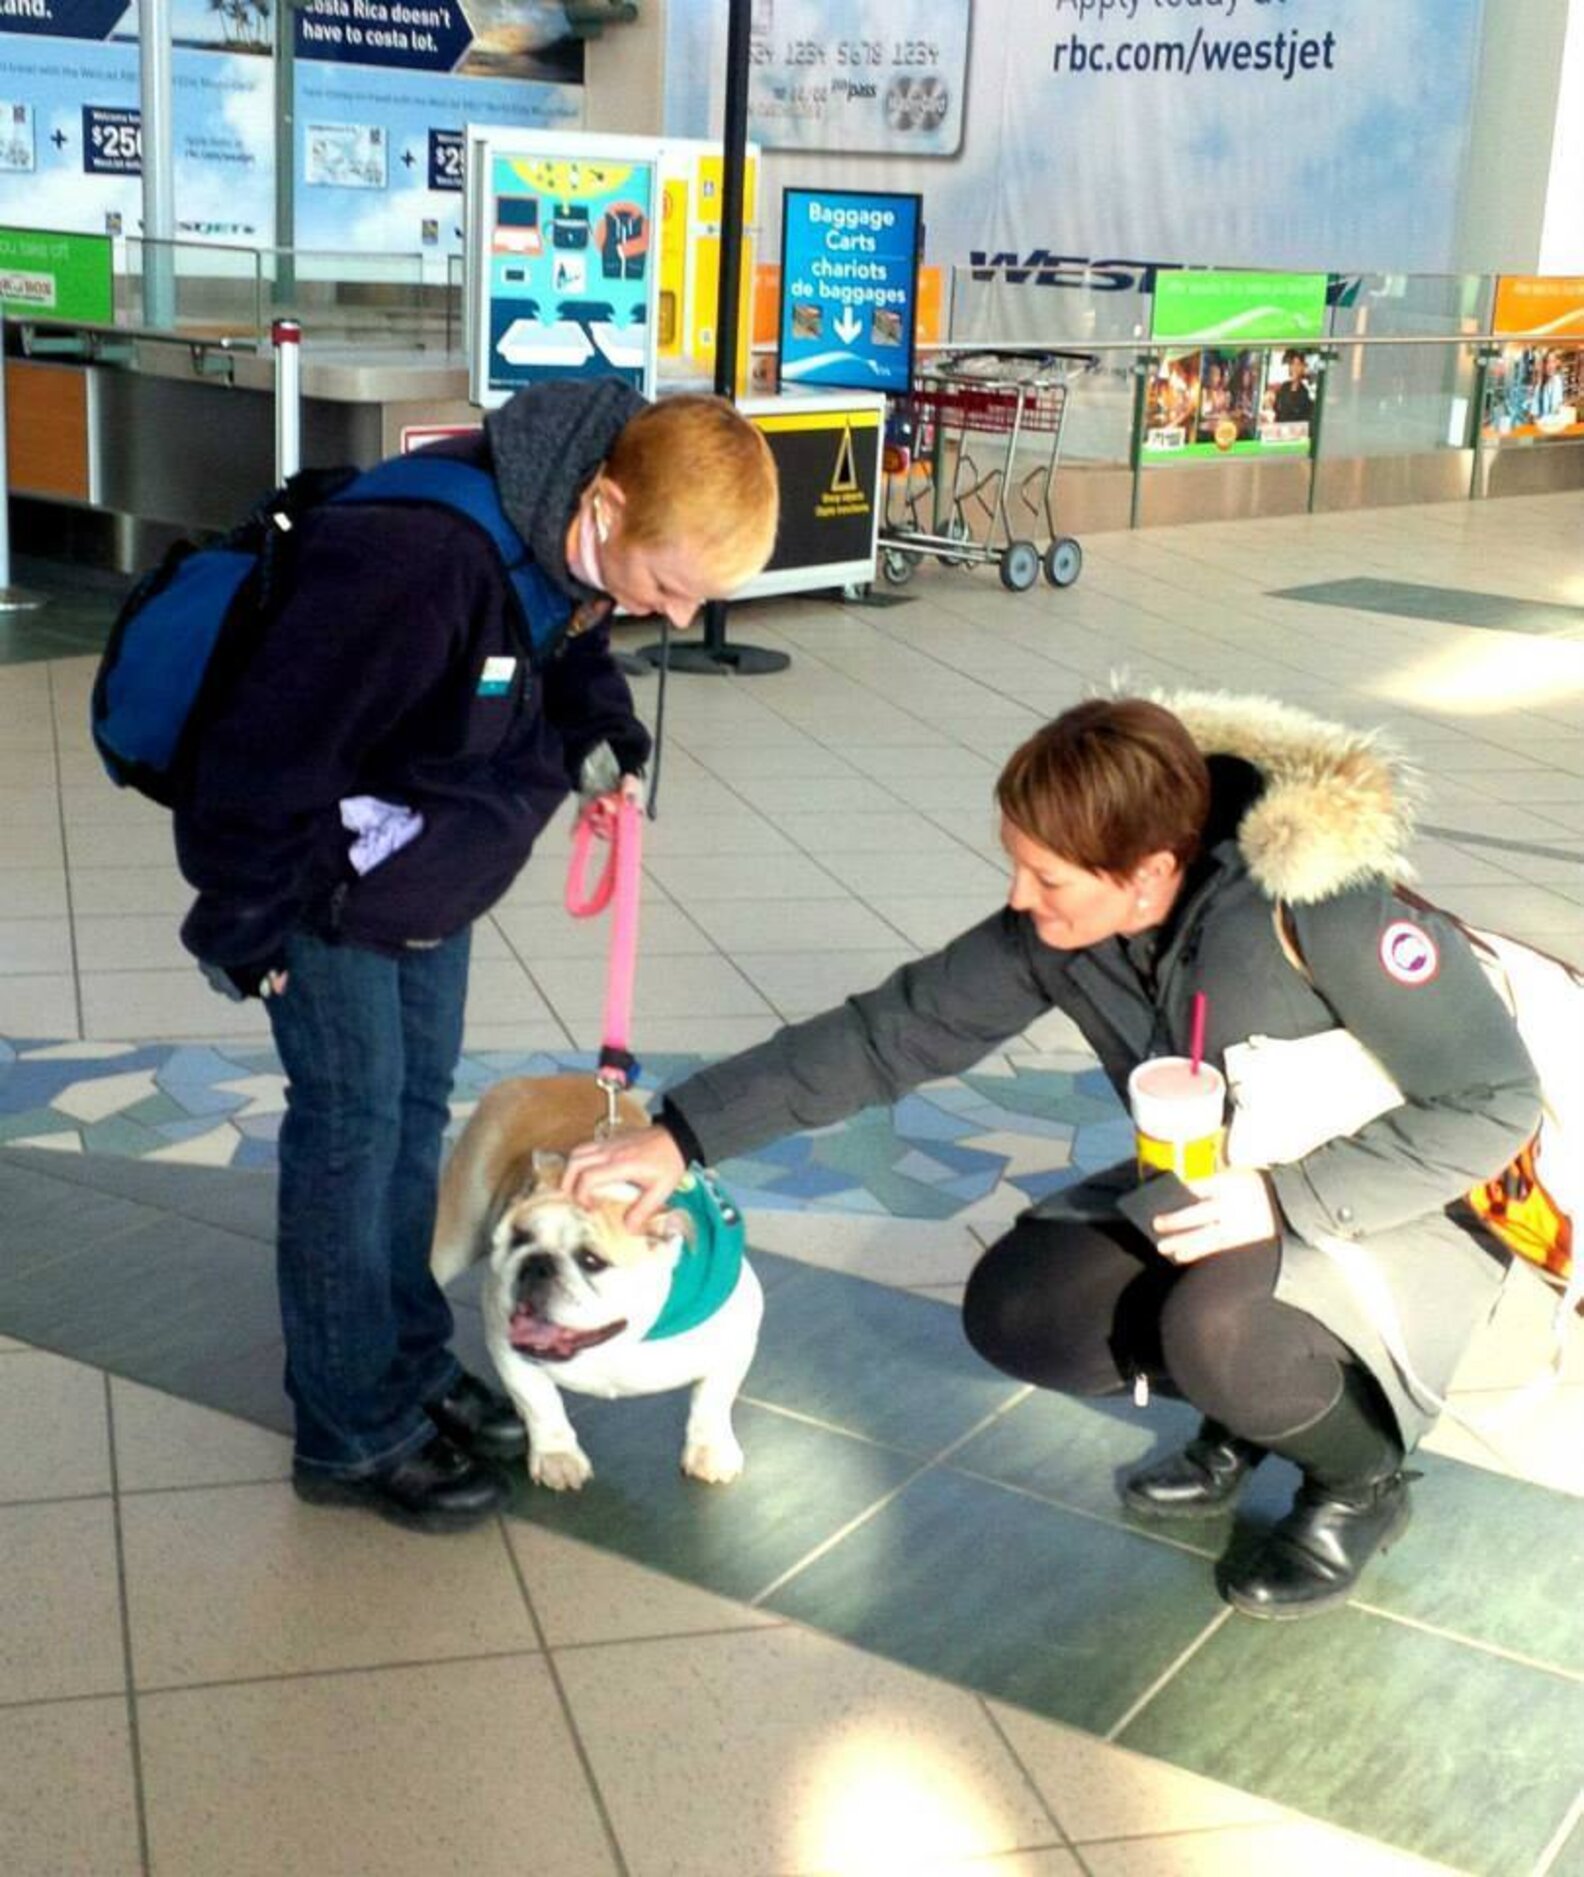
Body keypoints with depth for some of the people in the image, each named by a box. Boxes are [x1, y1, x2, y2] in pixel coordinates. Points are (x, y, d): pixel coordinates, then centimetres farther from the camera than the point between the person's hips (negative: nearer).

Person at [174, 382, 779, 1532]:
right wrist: (246, 925, -19)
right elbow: (270, 750, -32)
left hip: (436, 873, 8)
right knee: (351, 1129, 0)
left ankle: (411, 1367, 33)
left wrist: (605, 738, -8)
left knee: (419, 1107, 17)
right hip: (331, 882, -8)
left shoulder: (583, 540, -12)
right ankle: (354, 1435, 14)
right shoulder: (421, 557, -39)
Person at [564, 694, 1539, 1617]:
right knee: (1017, 1311, -10)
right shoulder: (1059, 927, -15)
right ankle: (1255, 1393, 13)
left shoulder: (1319, 905, -33)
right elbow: (891, 1032, -11)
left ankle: (1361, 1484, 0)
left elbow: (1497, 1100, -25)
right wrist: (683, 1133, -16)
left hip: (1406, 1207, -6)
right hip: (1224, 1190, 6)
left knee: (1219, 1328, -33)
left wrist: (1288, 1198, -33)